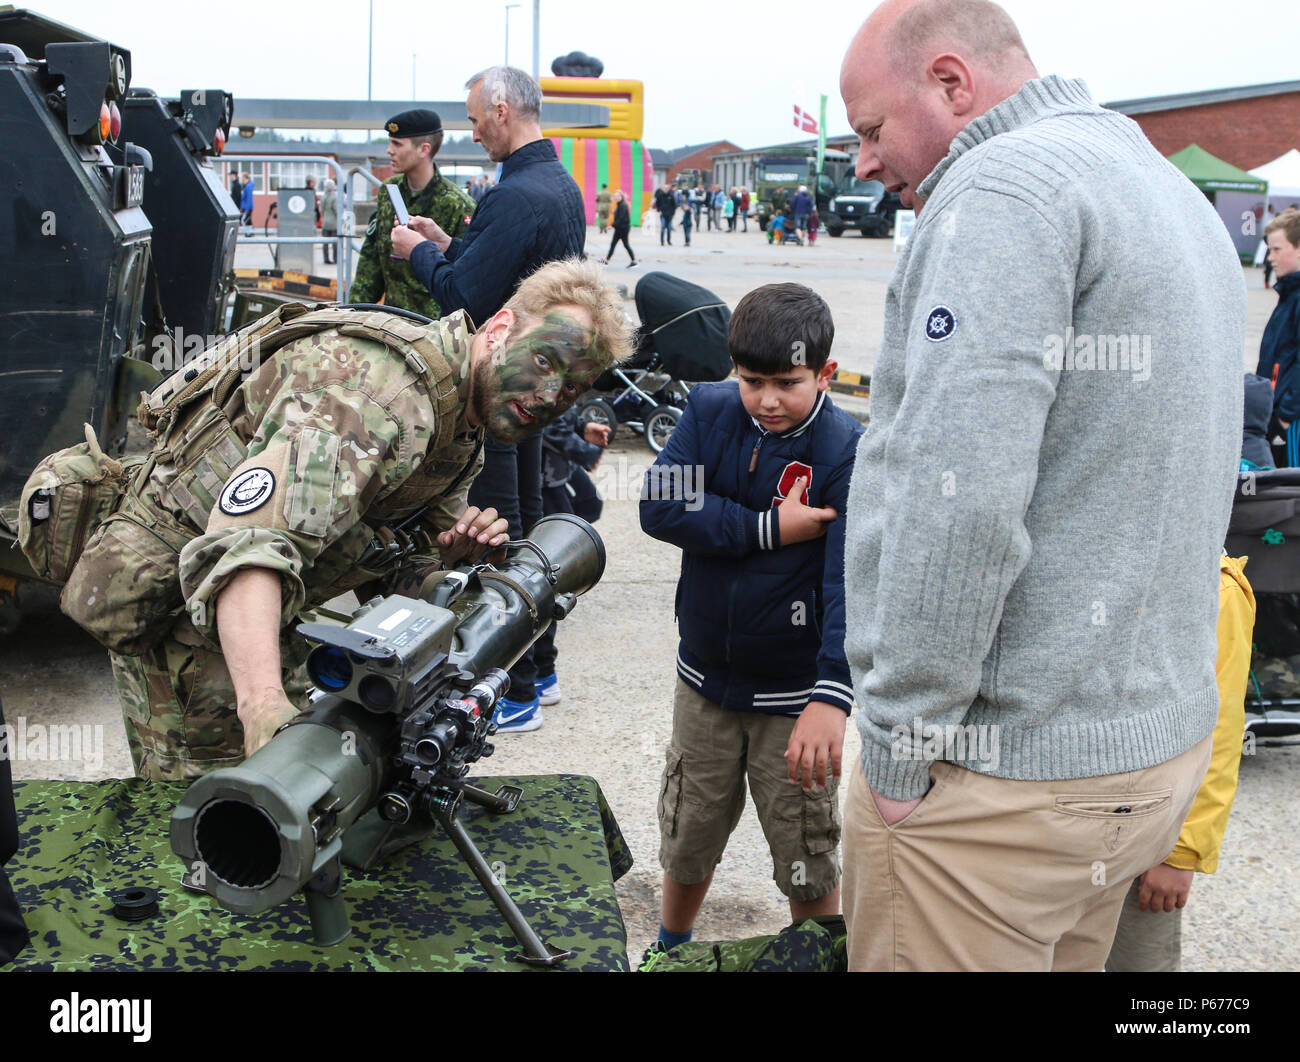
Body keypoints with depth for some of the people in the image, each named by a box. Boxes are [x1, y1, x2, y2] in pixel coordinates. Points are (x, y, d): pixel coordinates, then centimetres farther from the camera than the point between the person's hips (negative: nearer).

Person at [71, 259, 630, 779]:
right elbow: (249, 544, -45)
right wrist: (263, 706, -58)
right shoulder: (381, 392, -32)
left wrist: (454, 550, -17)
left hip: (267, 616, 9)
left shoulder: (464, 429, 1)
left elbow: (387, 575, 7)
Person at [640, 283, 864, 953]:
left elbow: (852, 584, -27)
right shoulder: (709, 412, -4)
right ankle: (670, 948, 47)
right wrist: (769, 529, -22)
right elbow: (660, 506, -15)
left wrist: (831, 695, -40)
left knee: (809, 868, 8)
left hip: (797, 696, -3)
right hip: (706, 681, 4)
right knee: (687, 843, 21)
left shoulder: (848, 453, -17)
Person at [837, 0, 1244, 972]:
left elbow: (956, 499, -26)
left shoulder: (1006, 185, -16)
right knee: (1064, 955, 22)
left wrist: (901, 744, -16)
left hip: (1010, 780, -9)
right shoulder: (1172, 190, 16)